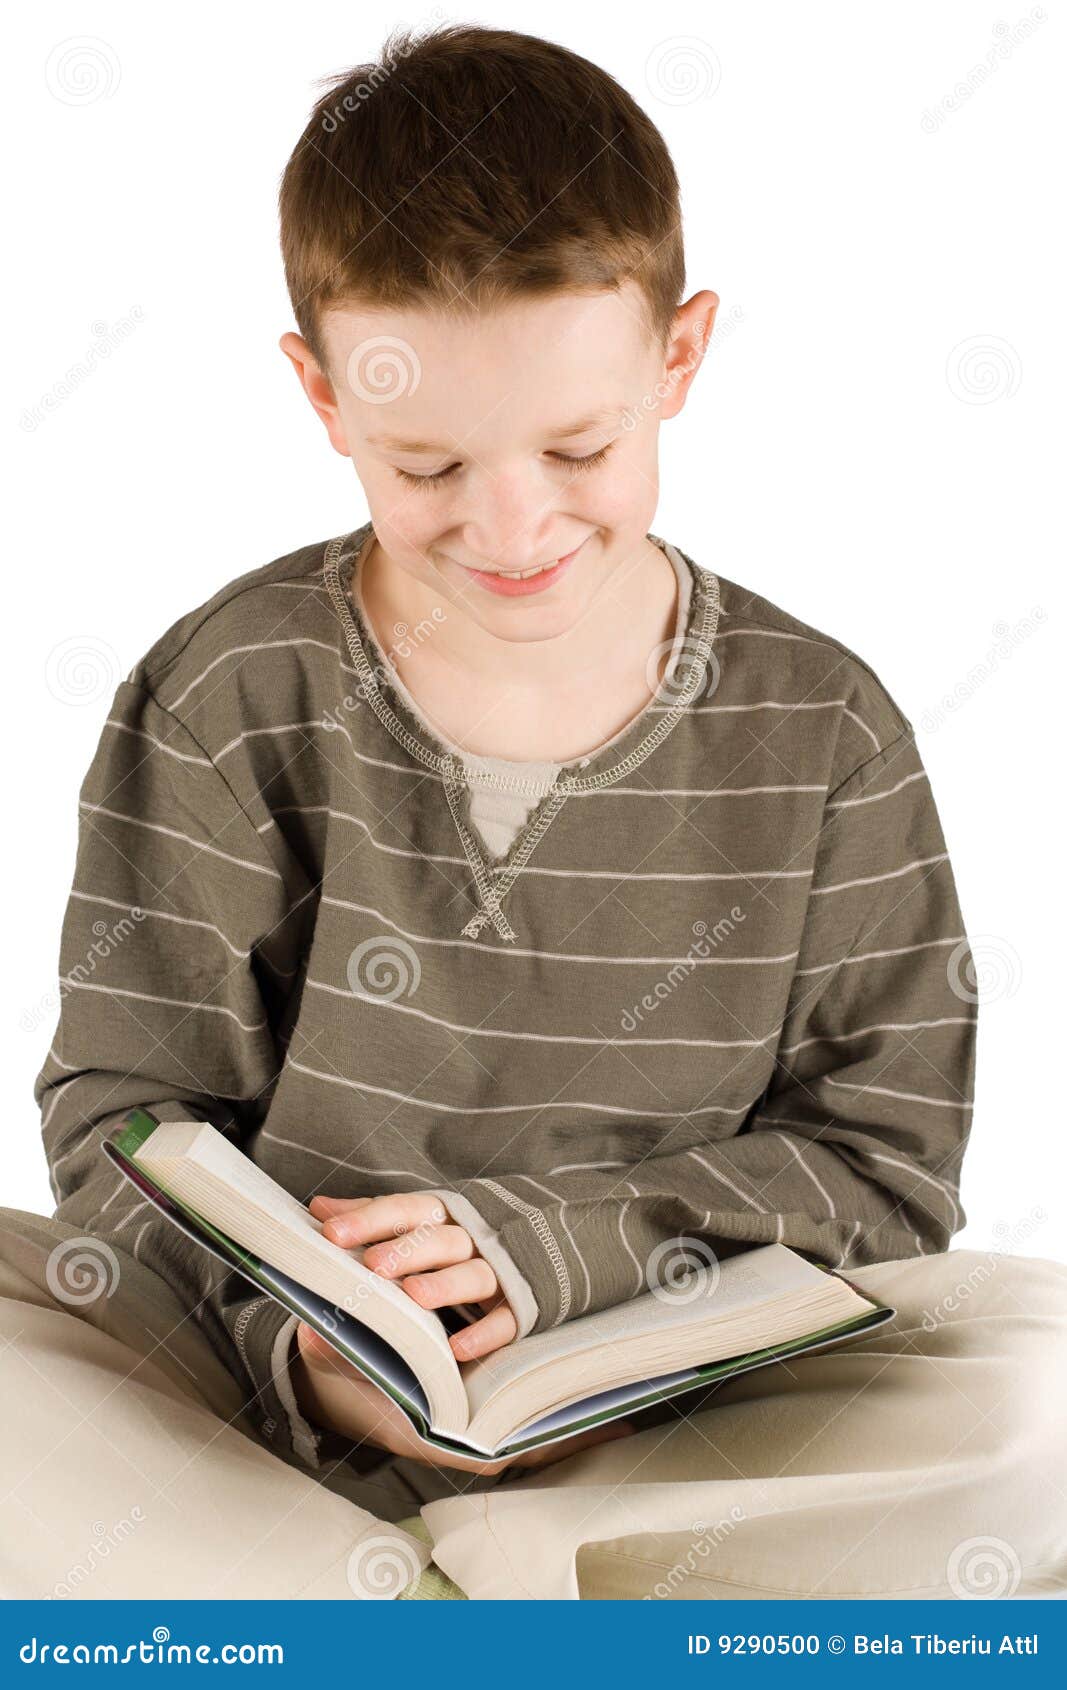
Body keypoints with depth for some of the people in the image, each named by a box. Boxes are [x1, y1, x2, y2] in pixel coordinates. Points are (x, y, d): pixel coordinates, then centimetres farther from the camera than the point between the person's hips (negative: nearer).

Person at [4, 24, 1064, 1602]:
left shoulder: (820, 734, -2)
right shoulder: (228, 702, -5)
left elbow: (883, 1158, -1)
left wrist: (546, 1245, -16)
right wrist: (296, 1340, -23)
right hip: (271, 1396, 0)